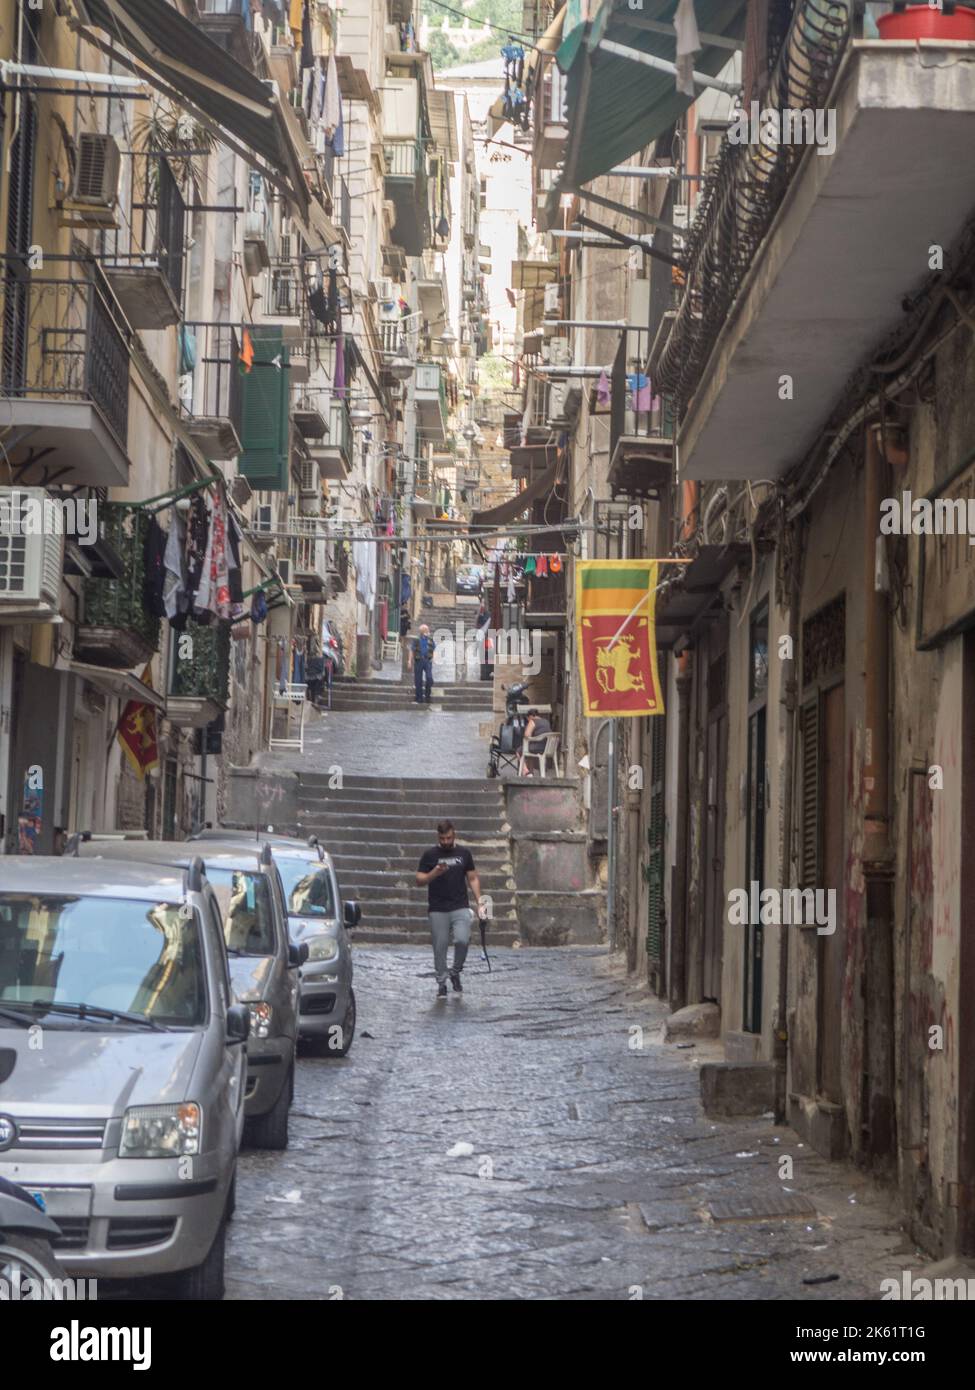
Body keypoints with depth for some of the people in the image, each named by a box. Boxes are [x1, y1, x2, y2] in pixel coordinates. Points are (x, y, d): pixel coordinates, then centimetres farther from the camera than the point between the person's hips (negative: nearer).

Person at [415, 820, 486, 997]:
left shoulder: (464, 853, 9)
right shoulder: (430, 855, 3)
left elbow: (473, 878, 13)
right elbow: (419, 881, 1)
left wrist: (479, 900, 2)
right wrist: (434, 873, -18)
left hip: (460, 908, 0)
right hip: (438, 910, 0)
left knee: (462, 940, -19)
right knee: (440, 947, 0)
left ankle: (455, 973, 6)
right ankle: (441, 984, 13)